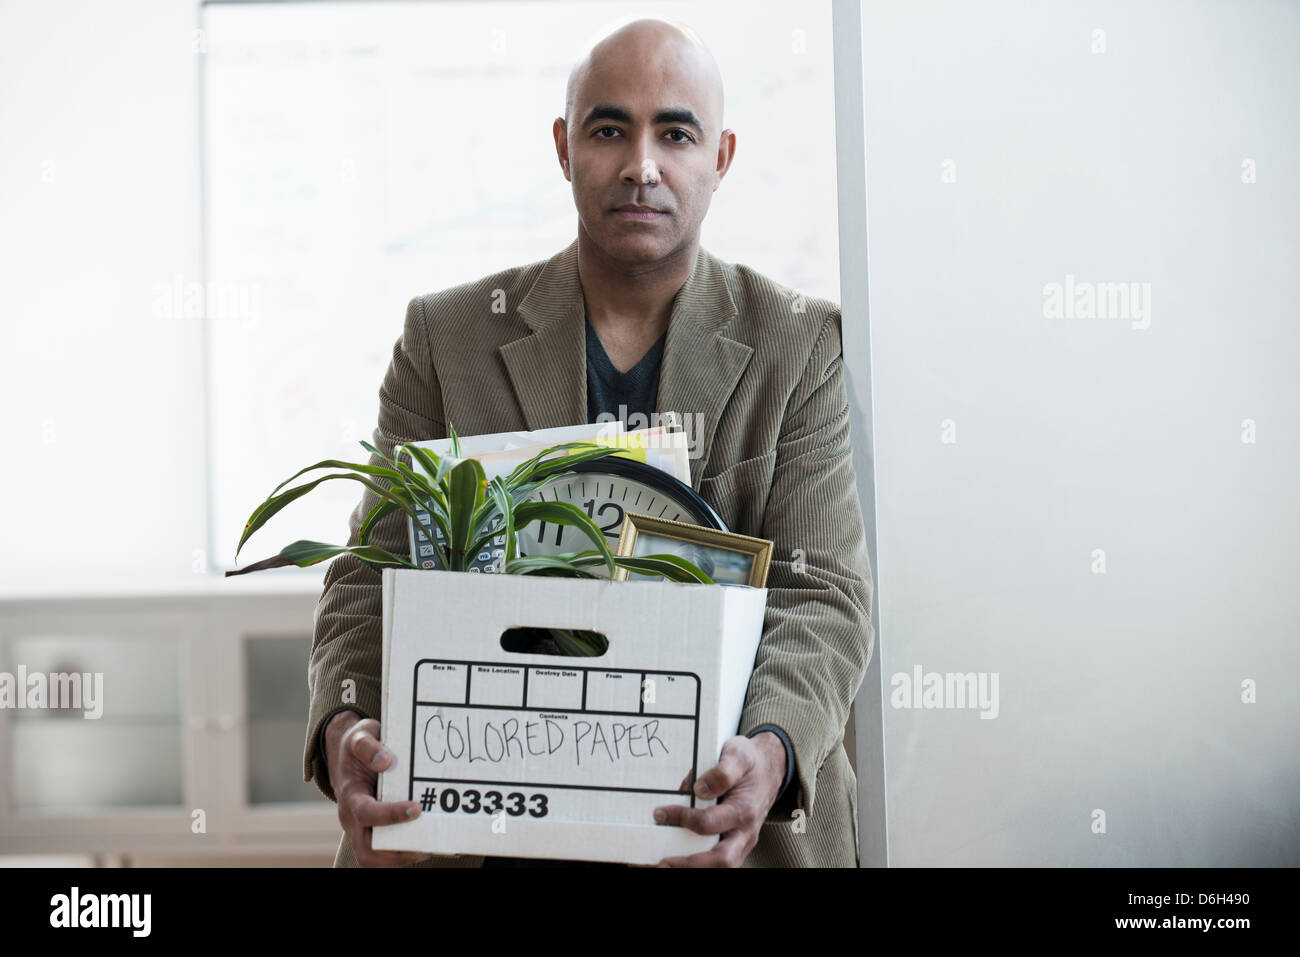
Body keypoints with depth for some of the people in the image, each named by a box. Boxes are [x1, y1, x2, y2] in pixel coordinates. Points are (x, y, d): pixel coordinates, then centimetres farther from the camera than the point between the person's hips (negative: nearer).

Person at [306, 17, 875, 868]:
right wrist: (345, 731, -16)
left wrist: (769, 752, -23)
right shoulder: (447, 338, 9)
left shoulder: (802, 346, 7)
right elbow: (373, 576, 5)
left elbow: (823, 592, -2)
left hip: (717, 824, 0)